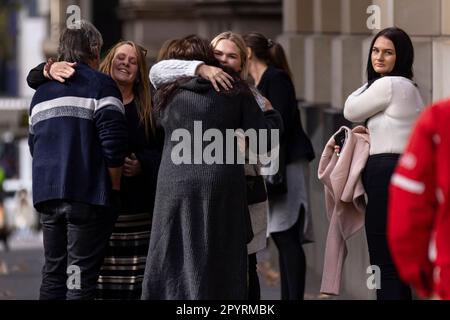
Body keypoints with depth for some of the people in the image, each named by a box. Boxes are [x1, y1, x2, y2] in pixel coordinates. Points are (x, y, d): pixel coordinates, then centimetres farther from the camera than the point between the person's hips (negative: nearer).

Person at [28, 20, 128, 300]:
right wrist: (114, 187, -3)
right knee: (80, 277, -6)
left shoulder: (43, 91, 16)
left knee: (53, 273, 13)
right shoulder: (99, 84, -6)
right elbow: (114, 141, -14)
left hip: (47, 193, 6)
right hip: (87, 193, -6)